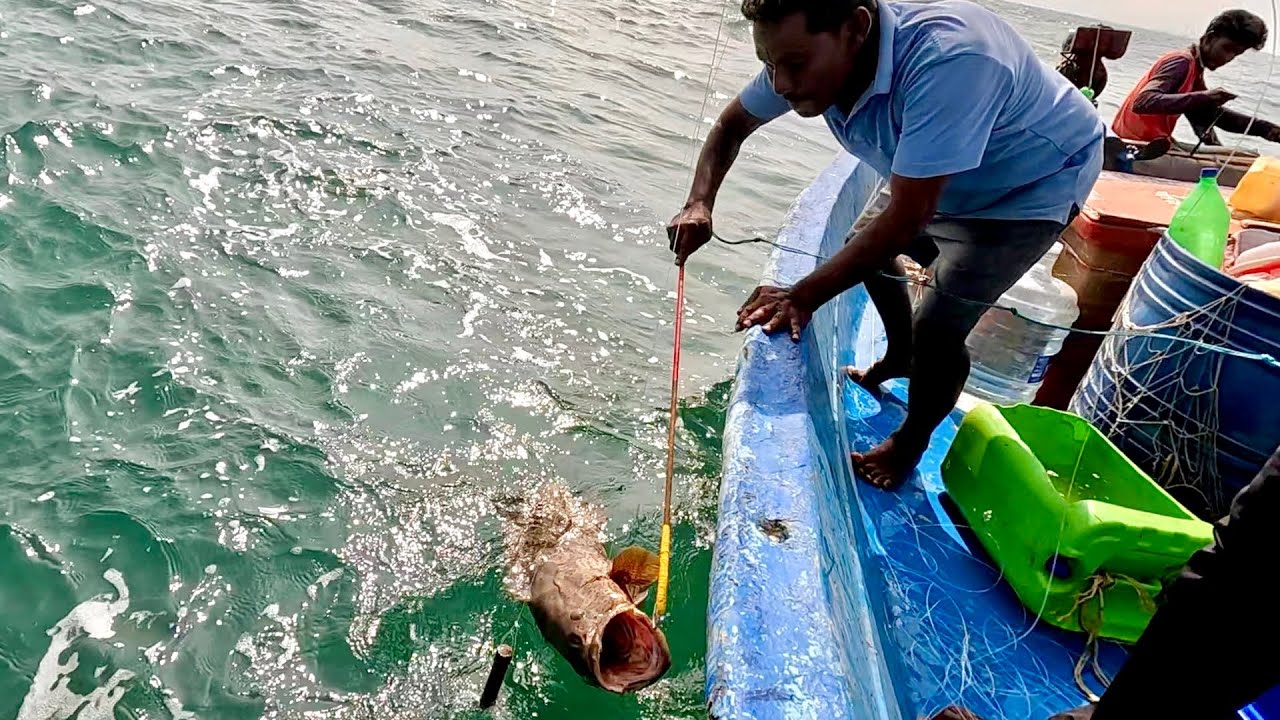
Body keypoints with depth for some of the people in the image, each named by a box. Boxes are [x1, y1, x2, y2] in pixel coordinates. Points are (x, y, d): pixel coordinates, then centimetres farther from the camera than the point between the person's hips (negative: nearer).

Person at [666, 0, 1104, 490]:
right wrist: (700, 203, -21)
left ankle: (911, 444, 11)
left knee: (936, 328, -17)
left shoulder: (947, 60, -42)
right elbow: (732, 126, -4)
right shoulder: (808, 54, -20)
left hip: (1035, 184, -7)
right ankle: (898, 358, 41)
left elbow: (907, 219, -40)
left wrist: (803, 297, -37)